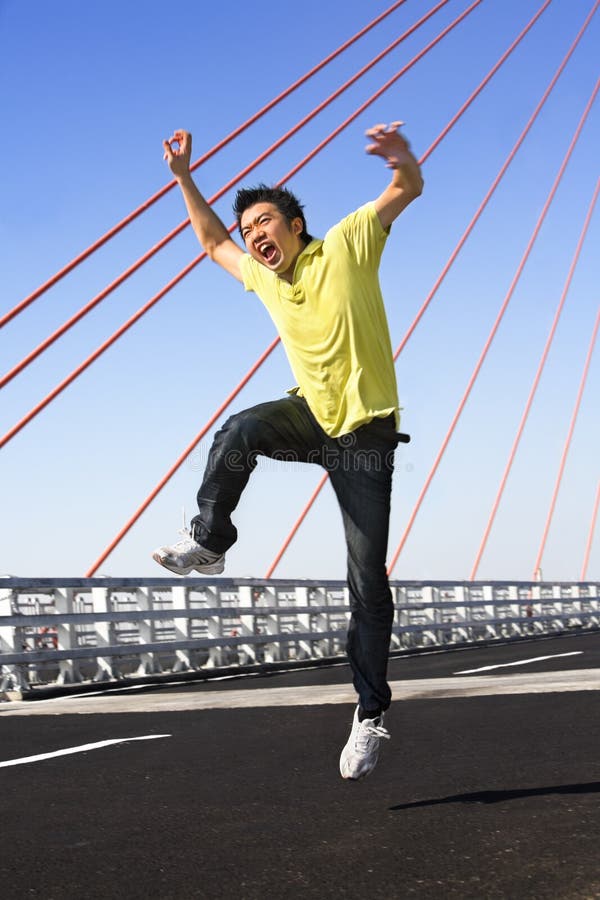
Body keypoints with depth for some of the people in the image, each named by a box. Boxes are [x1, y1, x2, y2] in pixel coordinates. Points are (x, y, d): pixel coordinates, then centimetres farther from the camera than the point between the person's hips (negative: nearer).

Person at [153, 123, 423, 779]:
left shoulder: (345, 246, -8)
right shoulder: (263, 276, 8)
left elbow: (408, 190, -14)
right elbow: (212, 240, 26)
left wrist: (401, 158, -38)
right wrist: (185, 178, 15)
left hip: (365, 431, -5)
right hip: (312, 414, 5)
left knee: (367, 584, -6)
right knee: (238, 433, -31)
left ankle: (371, 714, 1)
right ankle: (208, 542, -12)